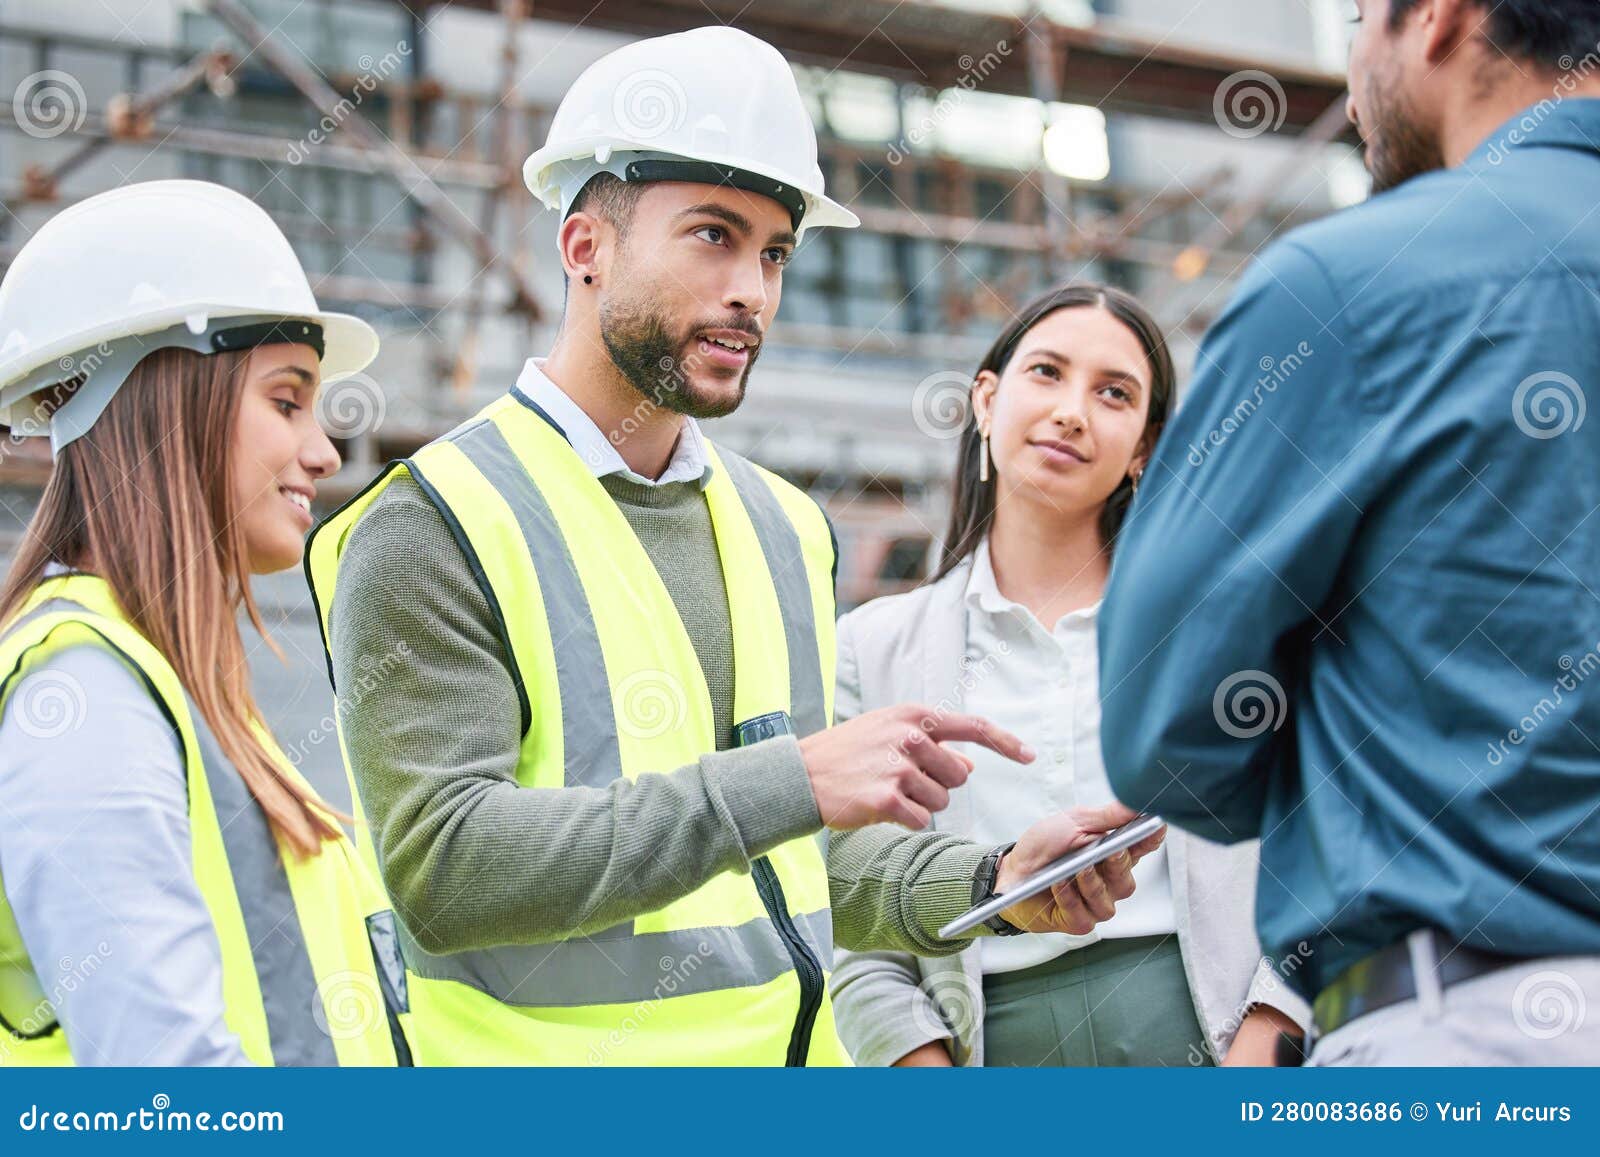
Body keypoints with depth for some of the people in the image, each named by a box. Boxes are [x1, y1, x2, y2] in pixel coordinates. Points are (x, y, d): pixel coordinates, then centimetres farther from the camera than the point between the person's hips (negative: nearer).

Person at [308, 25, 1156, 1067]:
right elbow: (441, 868, -22)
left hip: (797, 1056, 6)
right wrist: (788, 782, -26)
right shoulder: (429, 529, -10)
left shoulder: (787, 527, 11)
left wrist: (991, 886, 1)